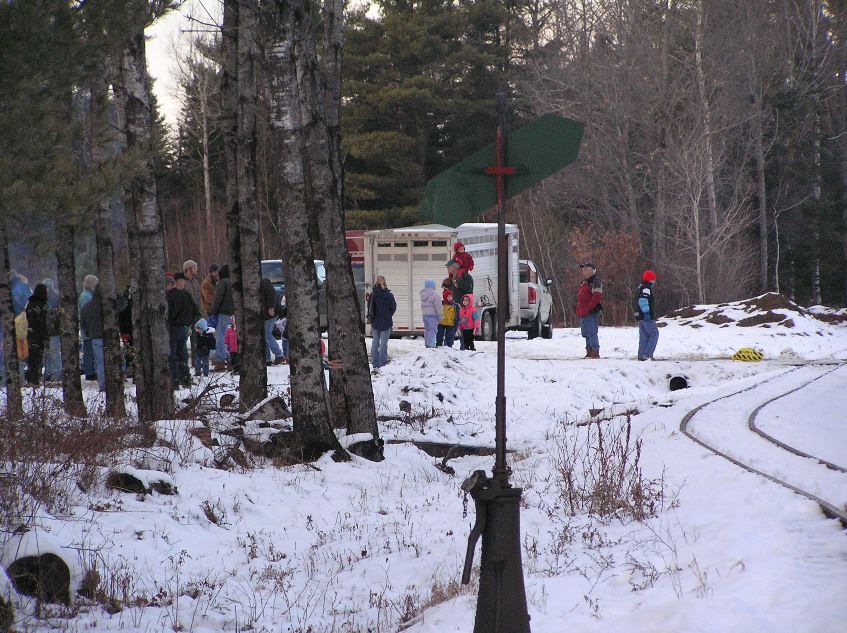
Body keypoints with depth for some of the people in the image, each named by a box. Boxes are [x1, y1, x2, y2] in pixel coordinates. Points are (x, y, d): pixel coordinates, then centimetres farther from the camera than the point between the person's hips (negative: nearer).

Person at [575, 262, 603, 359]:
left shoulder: (595, 282, -9)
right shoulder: (584, 282, 22)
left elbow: (597, 297, -20)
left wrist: (587, 309, -23)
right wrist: (579, 309, 17)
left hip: (590, 313, -10)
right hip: (582, 314, 10)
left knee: (592, 333, -11)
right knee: (586, 333, 13)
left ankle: (595, 352, -9)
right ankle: (589, 352, 18)